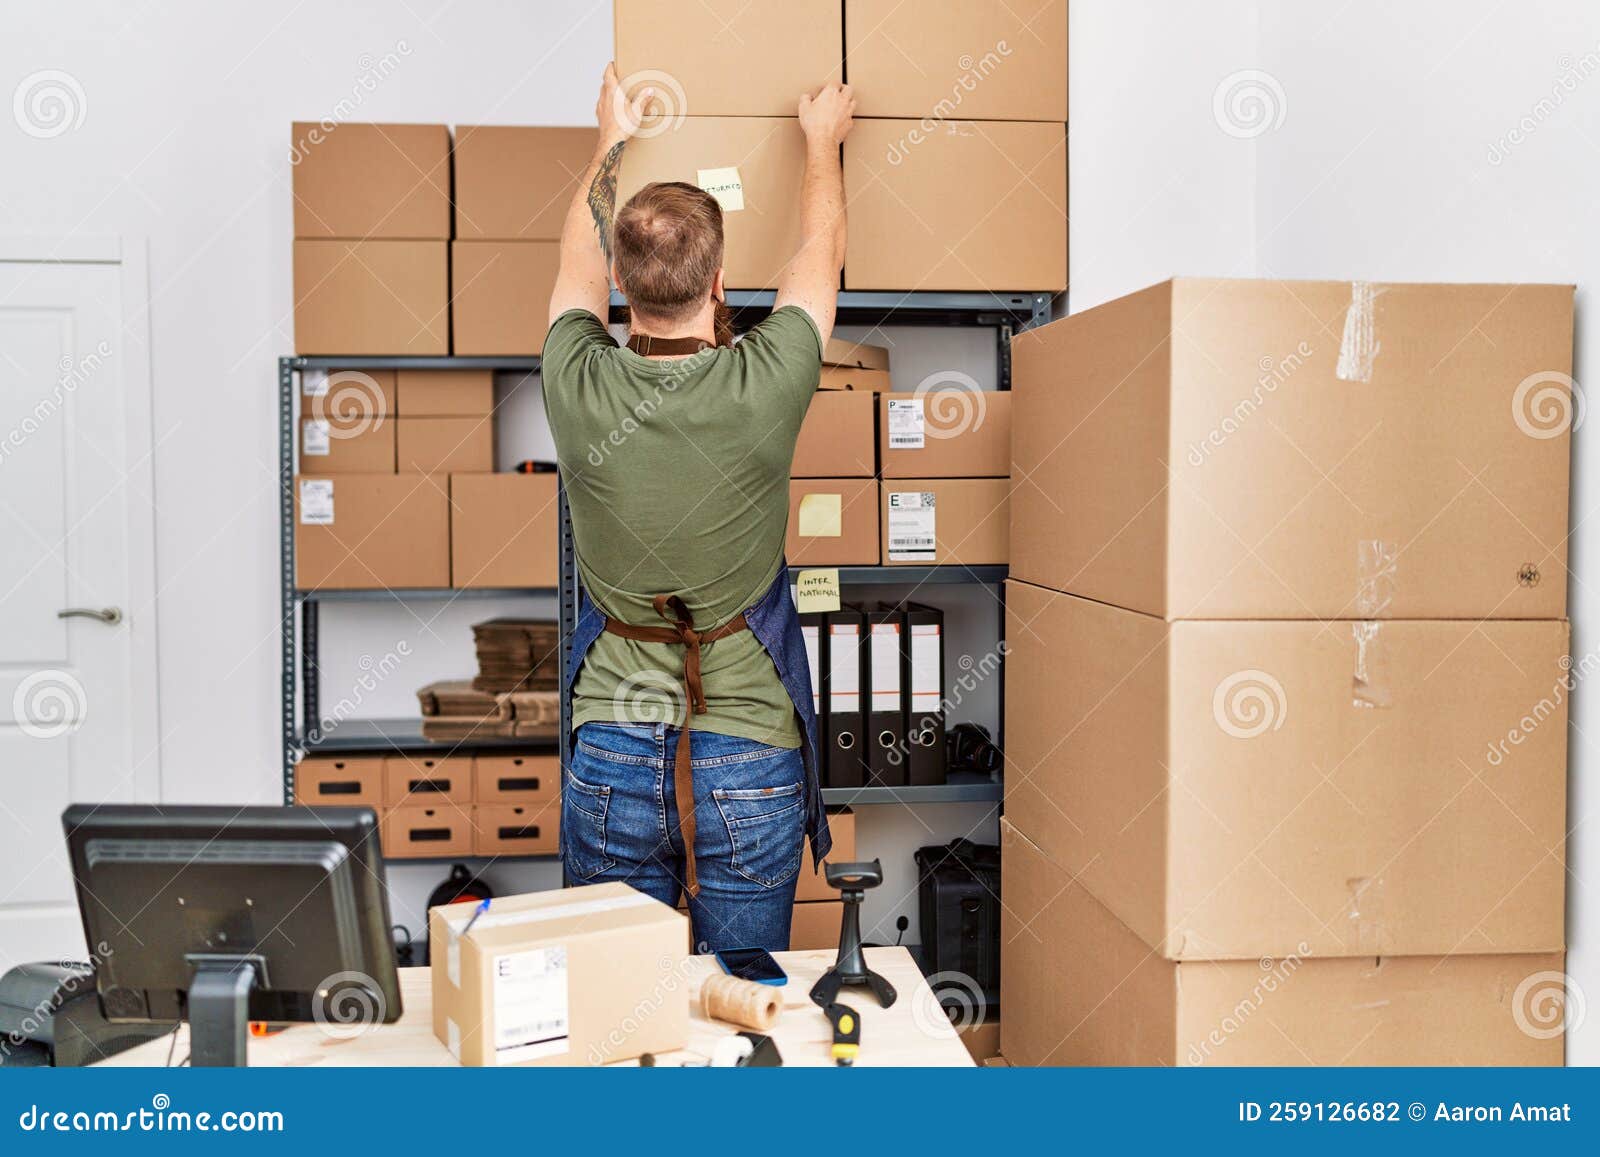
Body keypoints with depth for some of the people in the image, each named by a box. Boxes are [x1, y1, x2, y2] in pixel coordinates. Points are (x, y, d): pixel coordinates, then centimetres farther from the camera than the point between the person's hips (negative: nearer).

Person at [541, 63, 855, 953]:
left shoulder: (580, 388, -11)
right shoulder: (764, 387, -15)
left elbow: (581, 265, 13)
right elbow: (821, 256, 7)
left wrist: (614, 144, 30)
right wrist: (823, 141, 26)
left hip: (612, 754, 2)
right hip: (750, 762, -1)